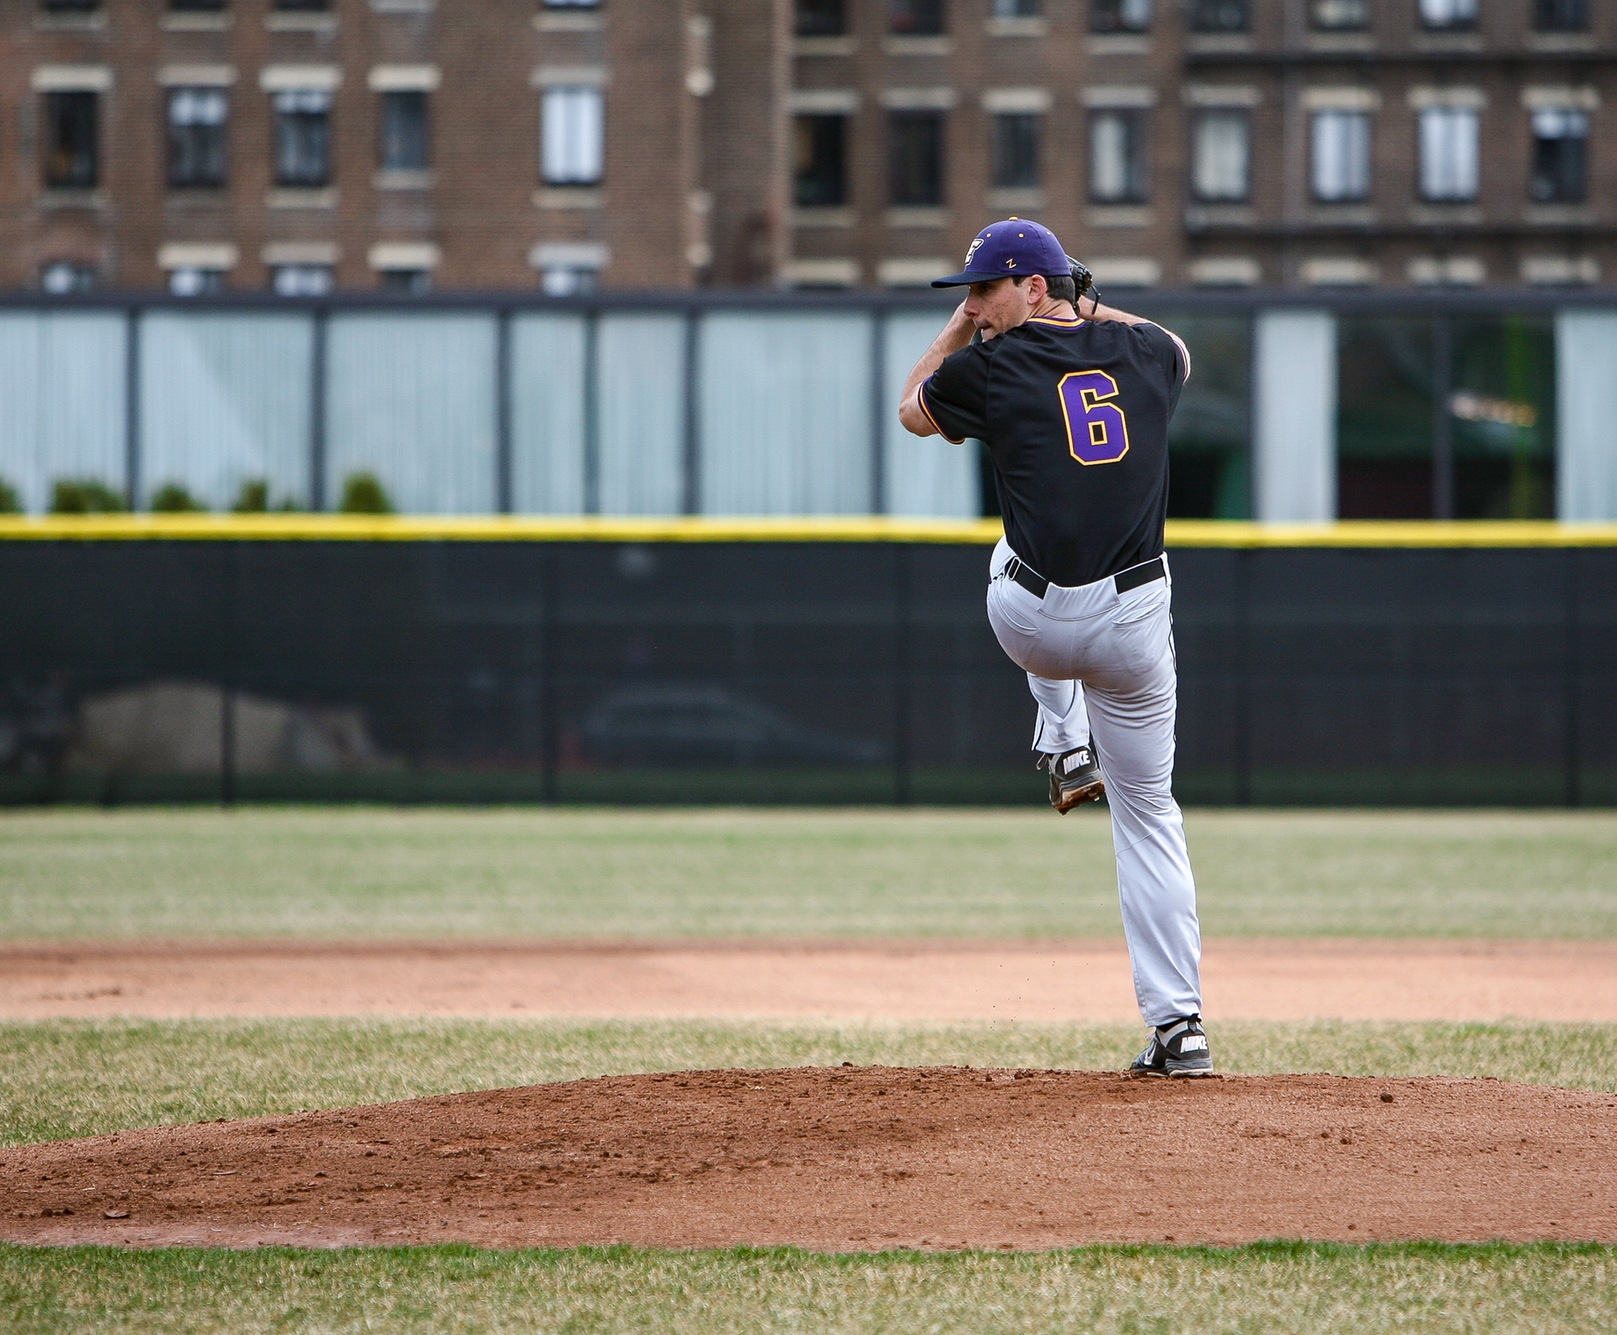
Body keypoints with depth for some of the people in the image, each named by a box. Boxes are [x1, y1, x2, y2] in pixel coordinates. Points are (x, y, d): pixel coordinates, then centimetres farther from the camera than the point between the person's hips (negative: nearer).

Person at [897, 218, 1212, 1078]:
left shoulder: (994, 365, -3)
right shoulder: (1144, 352, 8)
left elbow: (913, 409, 20)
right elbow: (1178, 353, 37)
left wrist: (963, 325, 25)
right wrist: (1088, 305, 39)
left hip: (1031, 625, -2)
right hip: (1134, 629, 2)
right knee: (1148, 810, 13)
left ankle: (1067, 748, 28)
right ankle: (1178, 1024, 4)